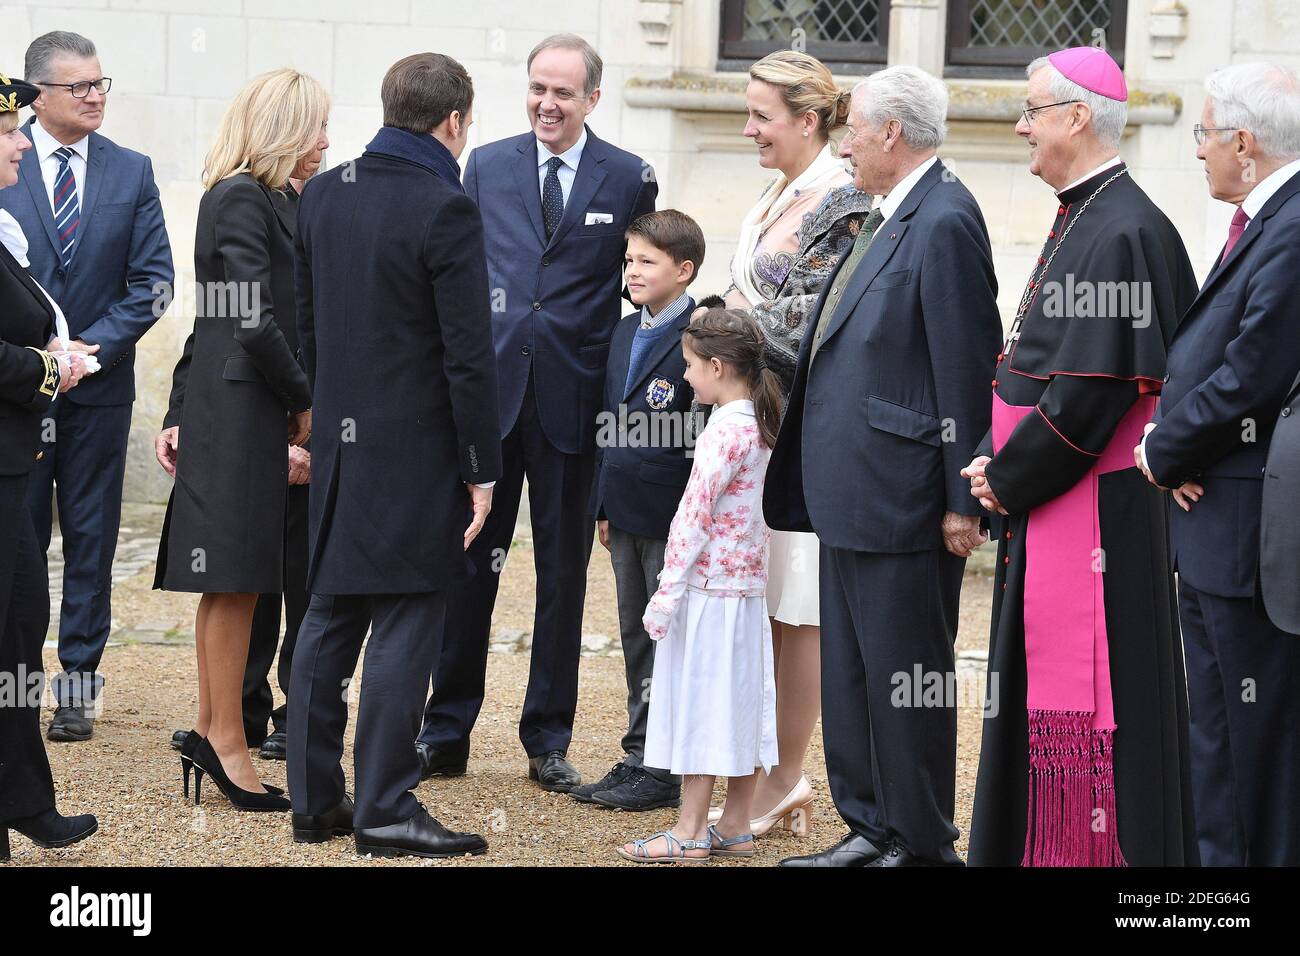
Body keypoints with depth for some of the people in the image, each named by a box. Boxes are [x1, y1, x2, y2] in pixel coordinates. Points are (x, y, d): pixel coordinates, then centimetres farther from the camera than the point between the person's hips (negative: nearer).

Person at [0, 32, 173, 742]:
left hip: (99, 386, 2)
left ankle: (78, 683, 10)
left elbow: (152, 277, 2)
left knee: (91, 539, 4)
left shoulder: (131, 172, 5)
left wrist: (94, 346, -9)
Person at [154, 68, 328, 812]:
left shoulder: (276, 201, 14)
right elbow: (253, 323, -19)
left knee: (234, 583, 12)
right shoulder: (241, 200, -14)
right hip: (239, 413, -9)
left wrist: (182, 415, 14)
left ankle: (212, 731, 18)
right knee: (236, 578, -4)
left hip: (252, 413, 9)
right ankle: (227, 743, 1)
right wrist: (304, 402, -10)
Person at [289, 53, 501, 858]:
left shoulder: (323, 194, 6)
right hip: (416, 454, -7)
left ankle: (315, 799, 17)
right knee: (405, 628, -2)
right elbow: (468, 354, -15)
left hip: (339, 444, 7)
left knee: (330, 620, 12)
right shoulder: (445, 209, -15)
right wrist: (482, 467, -9)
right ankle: (385, 809, 0)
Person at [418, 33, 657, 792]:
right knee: (467, 564, 3)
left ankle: (549, 742, 16)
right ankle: (446, 734, 12)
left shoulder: (630, 179, 1)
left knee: (564, 574, 7)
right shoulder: (487, 167, 7)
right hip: (490, 389, 1)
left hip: (574, 401, -1)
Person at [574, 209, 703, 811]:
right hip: (625, 512, 8)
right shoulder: (624, 334, 13)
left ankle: (667, 769, 5)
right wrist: (603, 504, 17)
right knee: (635, 637, 14)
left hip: (672, 514, -8)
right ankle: (639, 757, 22)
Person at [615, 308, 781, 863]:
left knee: (700, 699, -4)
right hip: (746, 585, 9)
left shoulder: (724, 431, -17)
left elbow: (695, 517, -20)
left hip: (707, 586, -9)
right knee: (736, 701, 11)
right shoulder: (758, 424, 10)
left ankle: (690, 833, 0)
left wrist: (667, 593, -17)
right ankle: (735, 827, 16)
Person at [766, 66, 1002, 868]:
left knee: (904, 674, -2)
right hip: (852, 495, 10)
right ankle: (871, 829, 24)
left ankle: (921, 846, 7)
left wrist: (963, 500, -19)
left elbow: (965, 371, -18)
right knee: (851, 673, 15)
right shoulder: (891, 219, 14)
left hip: (901, 497, -10)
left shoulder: (944, 222, -16)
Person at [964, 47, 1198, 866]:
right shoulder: (1081, 220, 13)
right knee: (1043, 679, 15)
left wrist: (1008, 479, -12)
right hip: (1045, 503, 10)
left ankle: (1094, 848, 0)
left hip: (1094, 513, -10)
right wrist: (996, 462, 8)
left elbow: (1088, 393, -22)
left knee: (1083, 697, -5)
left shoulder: (1121, 233, -18)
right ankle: (1045, 846, 23)